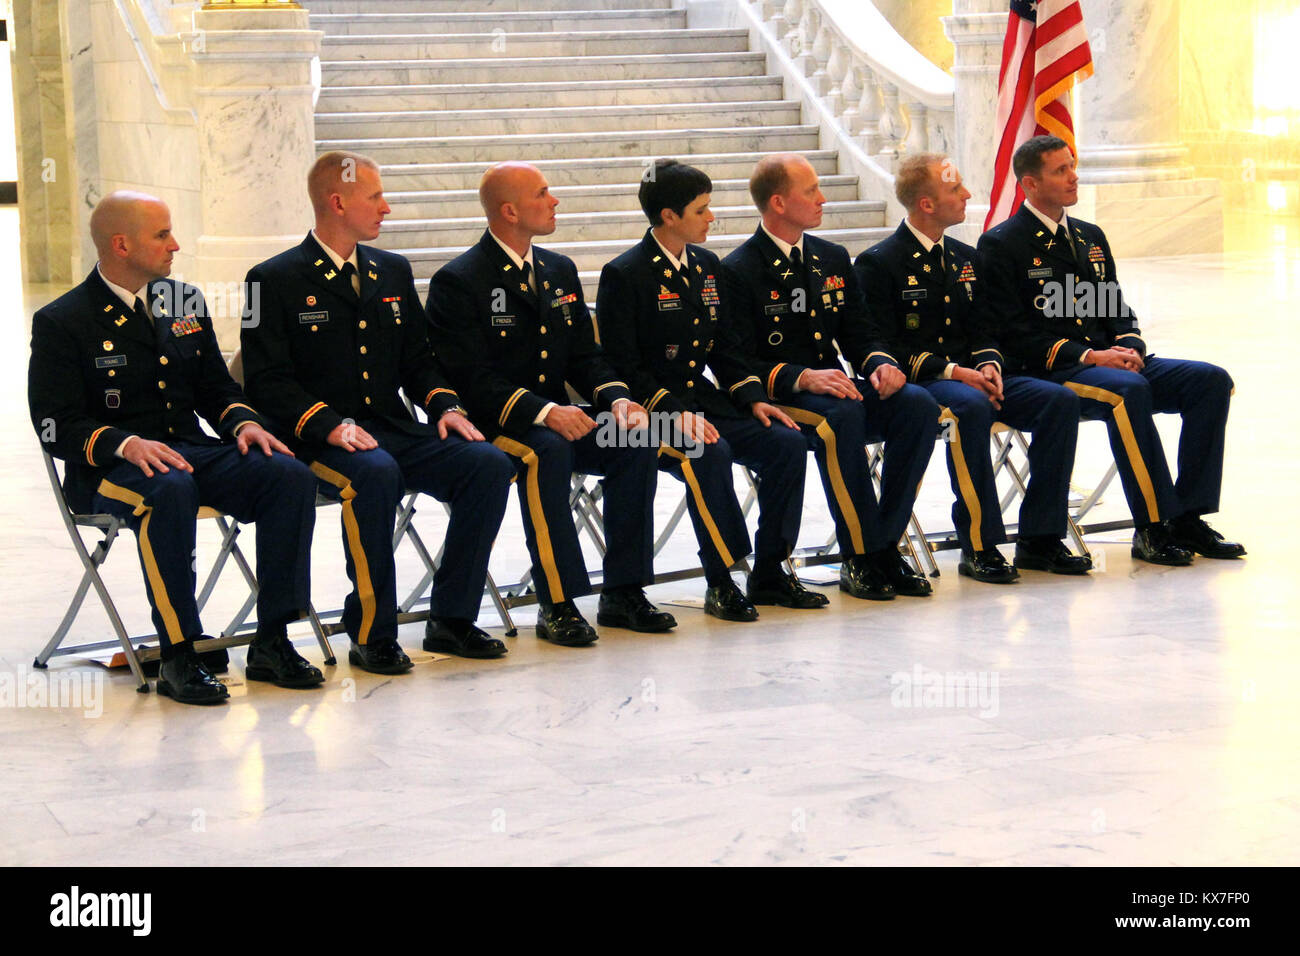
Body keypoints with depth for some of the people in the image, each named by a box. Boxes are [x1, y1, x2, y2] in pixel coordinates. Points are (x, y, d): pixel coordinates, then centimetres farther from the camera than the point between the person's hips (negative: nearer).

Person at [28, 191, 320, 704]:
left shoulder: (185, 301, 15)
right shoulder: (61, 323, -3)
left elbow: (216, 386, 20)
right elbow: (57, 427, -9)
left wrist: (243, 423, -2)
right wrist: (127, 445, -26)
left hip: (192, 448, 6)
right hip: (106, 469, -6)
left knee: (290, 475, -21)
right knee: (169, 489, -40)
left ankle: (271, 642, -17)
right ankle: (177, 656, -32)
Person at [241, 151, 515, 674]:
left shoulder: (393, 271, 19)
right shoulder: (274, 280, 0)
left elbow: (418, 359, 21)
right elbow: (268, 380, -8)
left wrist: (445, 405, -1)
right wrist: (331, 424, -22)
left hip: (395, 430, 6)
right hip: (319, 440, -6)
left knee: (489, 464, -17)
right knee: (376, 475, -37)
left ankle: (451, 619, -8)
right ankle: (372, 634, -23)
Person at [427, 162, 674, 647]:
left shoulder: (560, 270, 14)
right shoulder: (458, 282, -9)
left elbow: (585, 356, 12)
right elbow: (474, 380, -18)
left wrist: (617, 399, -10)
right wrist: (543, 412, -31)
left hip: (558, 416, 7)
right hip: (492, 425, -7)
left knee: (636, 441, -17)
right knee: (548, 451, -36)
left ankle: (623, 593, -11)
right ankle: (557, 606, -29)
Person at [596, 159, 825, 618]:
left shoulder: (707, 266, 14)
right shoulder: (624, 275, -9)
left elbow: (726, 346, 17)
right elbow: (622, 365, -13)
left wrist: (753, 399, 1)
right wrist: (673, 412, -24)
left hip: (704, 401, 7)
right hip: (649, 410, -7)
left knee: (787, 442, -14)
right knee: (710, 454, -35)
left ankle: (769, 574, -3)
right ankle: (721, 583, -22)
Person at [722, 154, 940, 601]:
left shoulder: (833, 259, 16)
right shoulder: (738, 272, -6)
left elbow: (860, 334, 15)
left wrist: (880, 363, -9)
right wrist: (803, 378, -27)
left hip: (835, 385, 6)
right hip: (777, 398, -6)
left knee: (919, 404, -20)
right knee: (843, 415, -37)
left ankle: (885, 545, -15)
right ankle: (860, 558, -25)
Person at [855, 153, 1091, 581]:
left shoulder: (964, 257, 18)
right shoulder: (878, 263, -5)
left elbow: (980, 329, 18)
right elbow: (884, 348, -11)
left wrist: (987, 365, -6)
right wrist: (952, 372, -20)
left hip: (969, 376, 7)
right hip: (914, 384, -7)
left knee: (1060, 400, -16)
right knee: (971, 408, -39)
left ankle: (1040, 539, -12)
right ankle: (978, 547, -30)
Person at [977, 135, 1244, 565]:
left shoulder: (1090, 236, 20)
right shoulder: (1001, 245, -3)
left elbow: (1117, 310, 20)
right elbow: (1012, 332, -11)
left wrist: (1129, 348, -4)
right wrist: (1087, 355, -18)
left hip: (1110, 361, 7)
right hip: (1049, 371, -7)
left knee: (1212, 380, -12)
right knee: (1128, 391, -37)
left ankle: (1187, 517, -13)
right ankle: (1152, 529, -30)